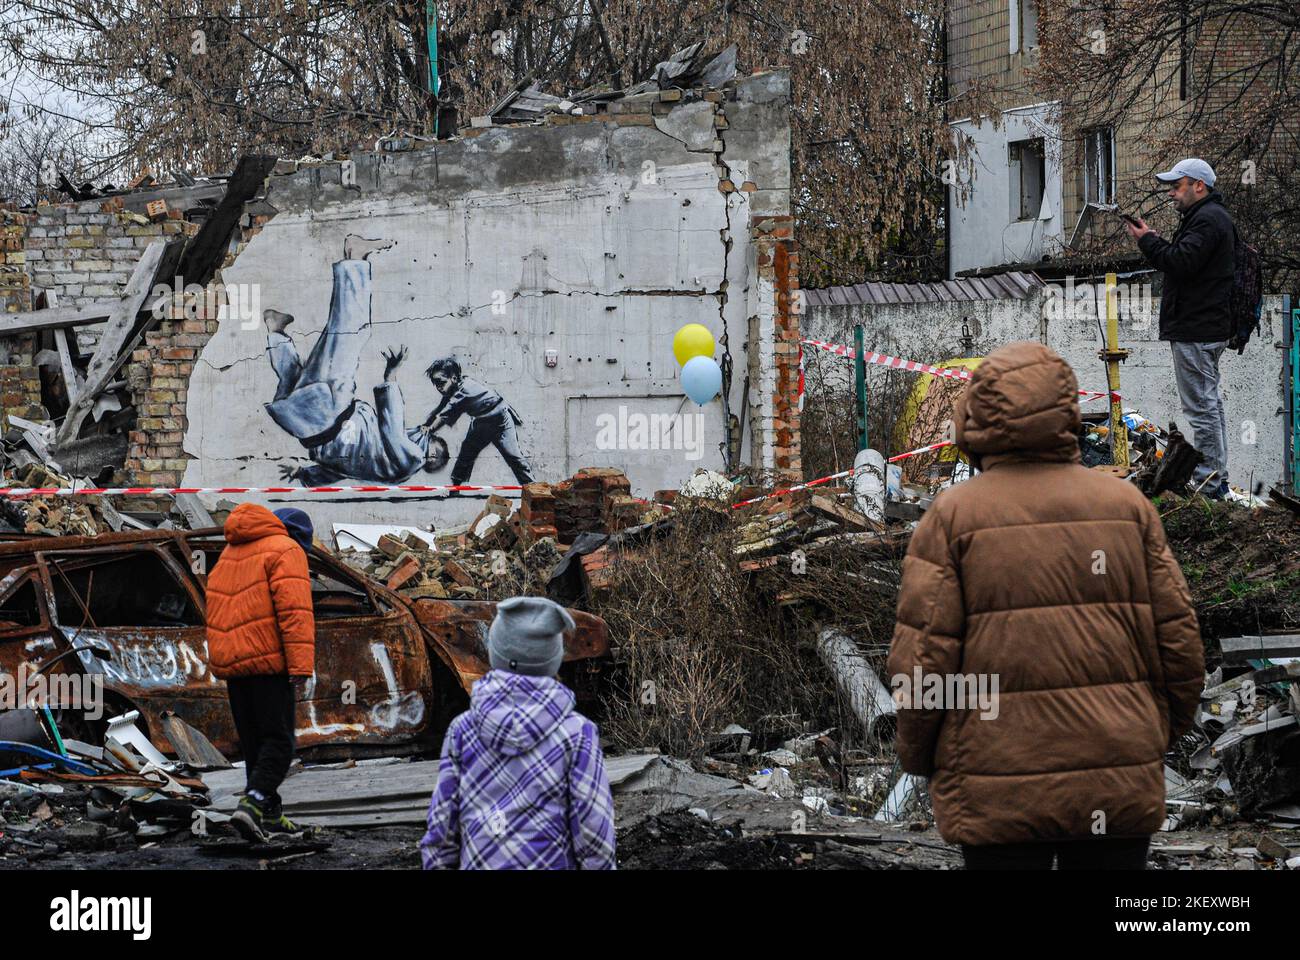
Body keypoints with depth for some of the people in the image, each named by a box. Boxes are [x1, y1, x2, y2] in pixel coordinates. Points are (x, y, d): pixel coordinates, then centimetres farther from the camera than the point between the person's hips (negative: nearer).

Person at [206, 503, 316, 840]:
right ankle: (252, 806, -23)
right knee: (278, 742, -6)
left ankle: (270, 813, 16)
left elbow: (216, 614, 21)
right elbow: (294, 609, -16)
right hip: (268, 660, -7)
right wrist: (301, 663, -22)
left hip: (231, 661, 7)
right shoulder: (286, 551, -4)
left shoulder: (230, 554, 21)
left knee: (253, 742, 14)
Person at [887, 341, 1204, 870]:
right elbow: (1178, 642, 4)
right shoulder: (1125, 504, 3)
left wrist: (917, 755, 7)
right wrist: (1164, 729, 20)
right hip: (1118, 787, 2)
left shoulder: (952, 515, -5)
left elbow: (921, 661, -9)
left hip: (1002, 795, -2)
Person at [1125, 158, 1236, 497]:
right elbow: (1182, 261, 21)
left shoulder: (1207, 220, -16)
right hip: (1208, 328, 12)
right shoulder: (1212, 216, 20)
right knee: (1211, 402, 15)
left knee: (1201, 406, -9)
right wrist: (1153, 241, 7)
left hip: (1196, 331, -12)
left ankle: (1208, 483, -8)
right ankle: (1217, 479, 22)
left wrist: (1147, 240, -12)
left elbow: (1180, 263, -25)